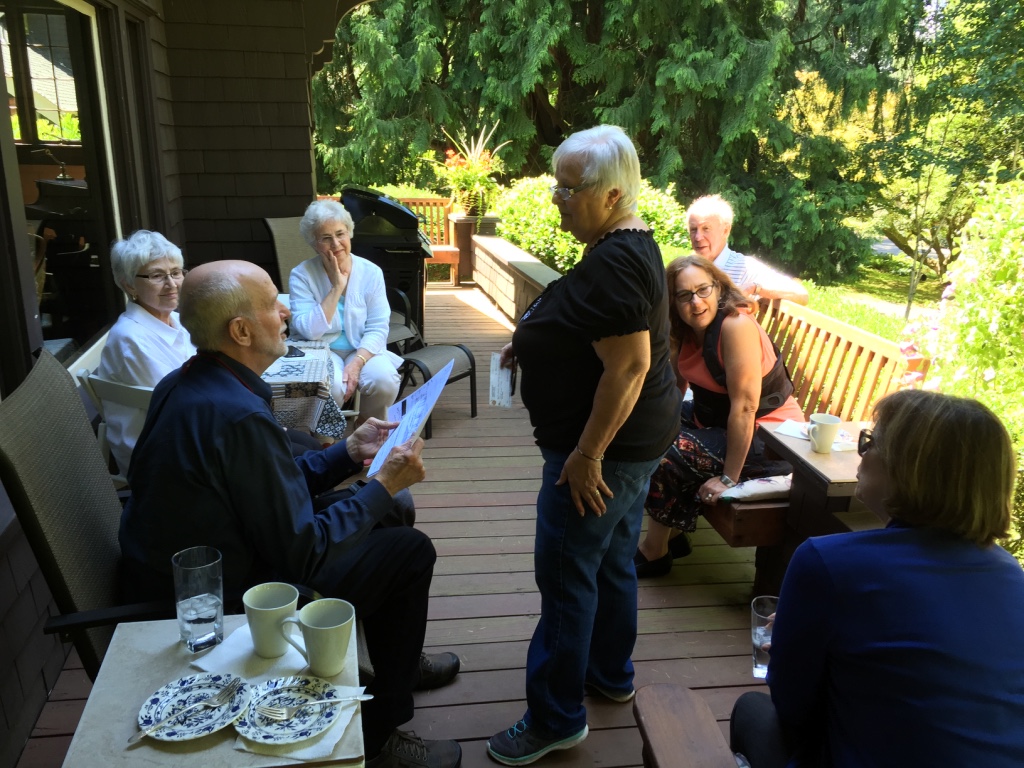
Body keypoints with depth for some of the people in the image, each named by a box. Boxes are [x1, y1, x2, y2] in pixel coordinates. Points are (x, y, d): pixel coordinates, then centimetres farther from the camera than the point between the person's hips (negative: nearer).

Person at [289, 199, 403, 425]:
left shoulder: (371, 272, -4)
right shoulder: (301, 275, -9)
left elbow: (378, 328, -8)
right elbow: (308, 331, -19)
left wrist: (357, 362, -24)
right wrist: (336, 288, -21)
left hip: (362, 350, 2)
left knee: (385, 381, -29)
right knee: (331, 388, -34)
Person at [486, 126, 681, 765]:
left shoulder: (612, 264, -24)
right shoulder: (631, 244, 9)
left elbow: (630, 365, -29)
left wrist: (587, 454, -24)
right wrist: (534, 342, 9)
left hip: (605, 447, -10)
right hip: (636, 439, 11)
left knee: (566, 575, 0)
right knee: (612, 560, 22)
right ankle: (611, 672, 40)